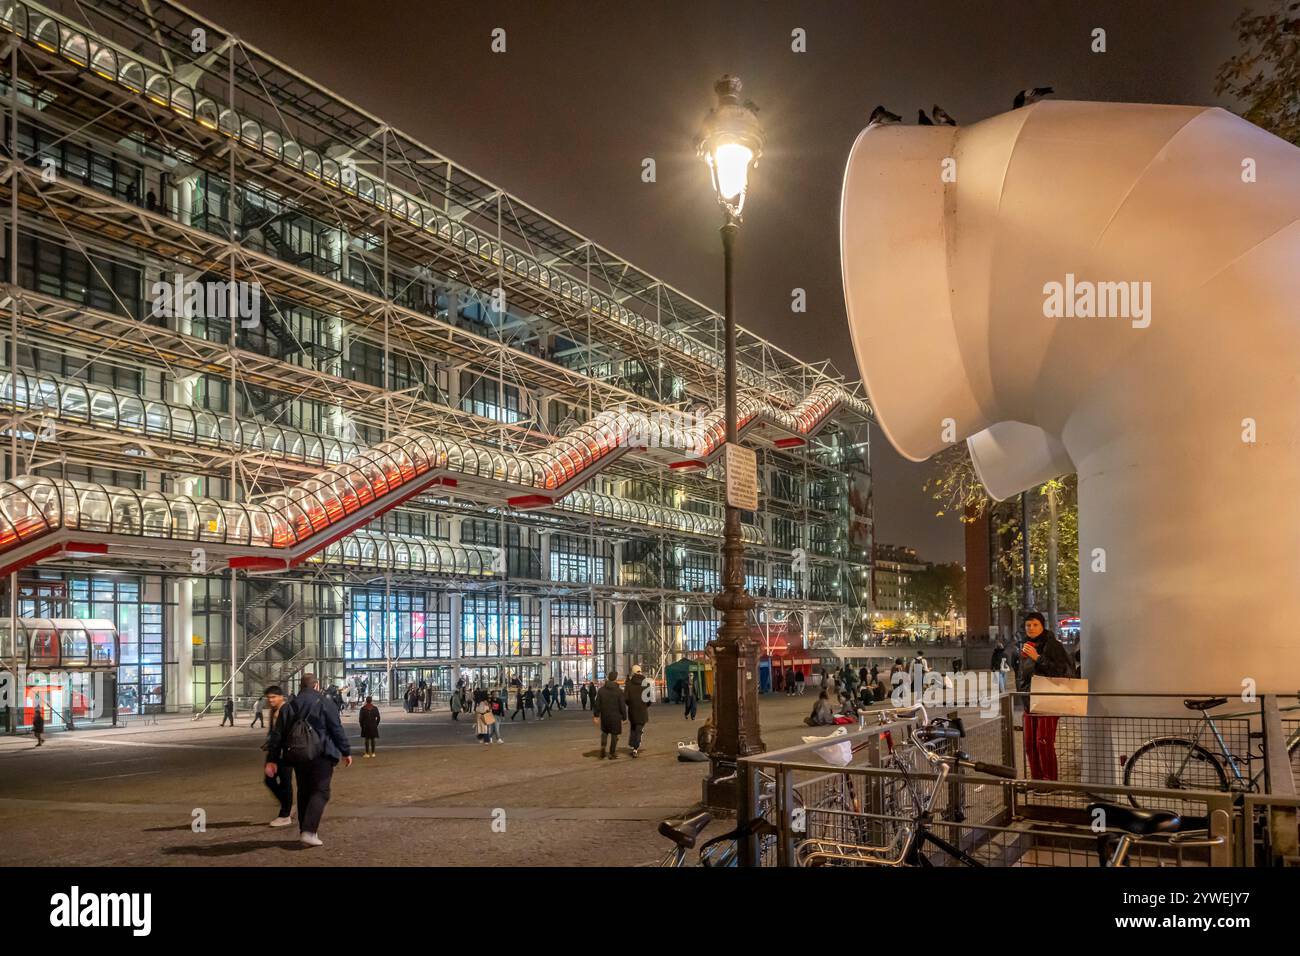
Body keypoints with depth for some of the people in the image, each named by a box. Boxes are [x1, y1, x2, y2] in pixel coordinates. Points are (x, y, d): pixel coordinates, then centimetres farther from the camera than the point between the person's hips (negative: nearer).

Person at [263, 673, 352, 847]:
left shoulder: (288, 706, 11)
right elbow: (337, 730, -4)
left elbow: (277, 734, 9)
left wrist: (272, 760, 11)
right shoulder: (324, 704, -3)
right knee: (320, 792, -3)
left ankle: (304, 830, 18)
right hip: (321, 755, -5)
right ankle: (309, 831, -17)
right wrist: (346, 752, 4)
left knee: (303, 792, 16)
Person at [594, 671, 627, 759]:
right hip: (615, 716, -3)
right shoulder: (619, 691, -11)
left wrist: (596, 715, 9)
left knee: (604, 732, 23)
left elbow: (597, 704, 1)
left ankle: (603, 747, 2)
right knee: (614, 734, 9)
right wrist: (624, 717, 0)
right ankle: (612, 754, 13)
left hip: (604, 716, 3)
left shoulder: (601, 690, -1)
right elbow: (622, 706, -9)